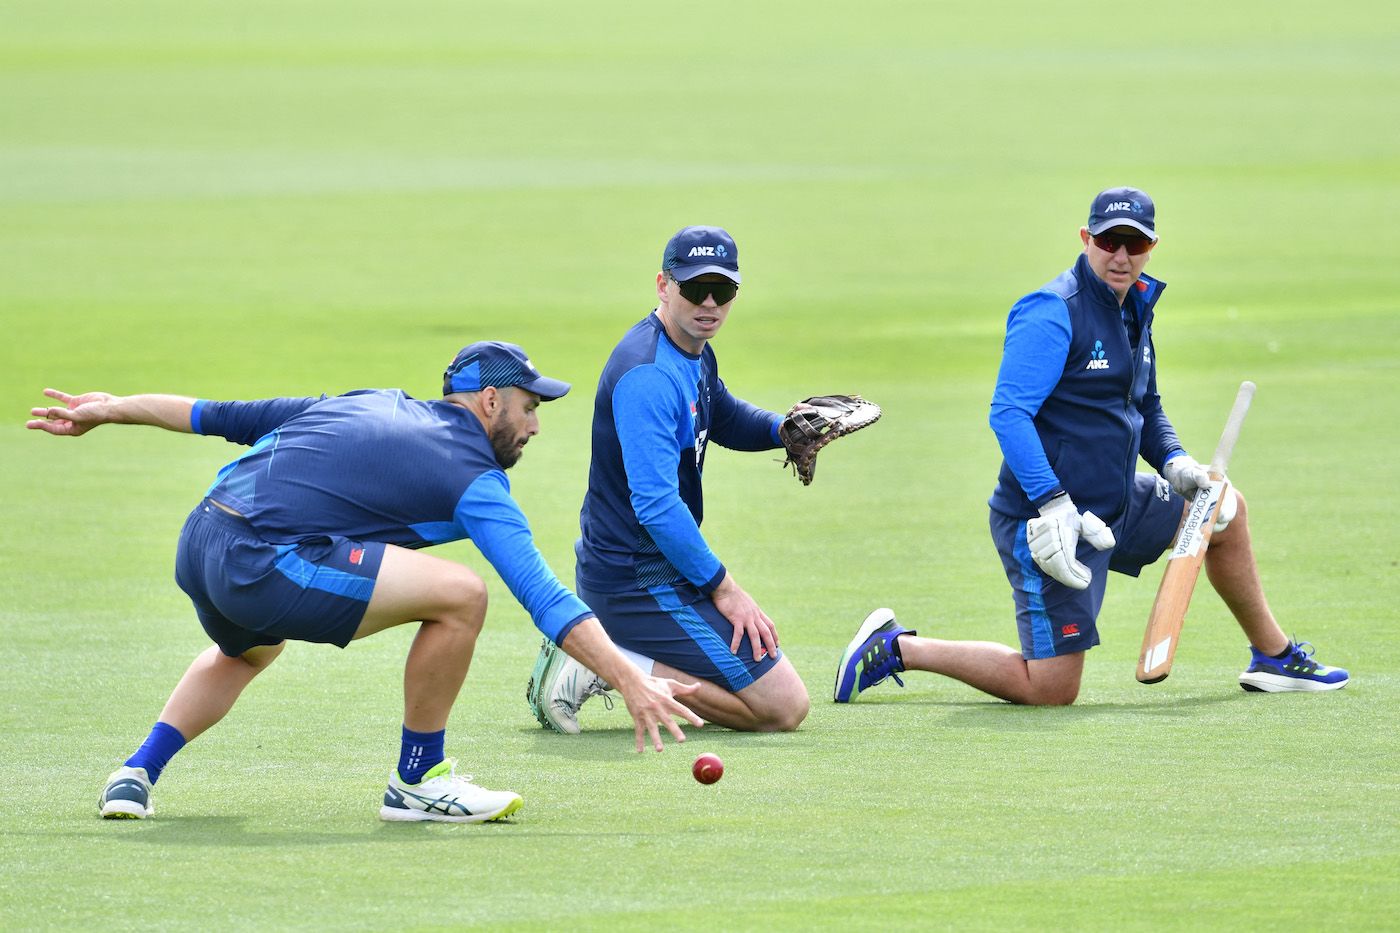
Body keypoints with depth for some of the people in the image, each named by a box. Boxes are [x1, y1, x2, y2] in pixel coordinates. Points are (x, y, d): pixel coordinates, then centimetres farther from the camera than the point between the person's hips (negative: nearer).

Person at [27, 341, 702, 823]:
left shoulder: (378, 404, 23)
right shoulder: (472, 478, 1)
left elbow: (230, 416, 28)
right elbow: (540, 593, -9)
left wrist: (113, 410, 35)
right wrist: (630, 681, -11)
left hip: (197, 546, 9)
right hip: (263, 563, -9)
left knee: (250, 650, 42)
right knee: (459, 594, -11)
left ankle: (136, 774, 31)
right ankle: (417, 782, 3)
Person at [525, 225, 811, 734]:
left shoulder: (695, 353, 10)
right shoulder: (650, 375, -22)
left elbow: (725, 419, 30)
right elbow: (656, 504, -27)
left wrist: (783, 428, 7)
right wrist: (722, 588, -21)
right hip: (643, 586, -10)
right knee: (783, 706, -9)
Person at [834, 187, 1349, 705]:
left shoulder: (1134, 309, 10)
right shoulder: (1052, 312, -18)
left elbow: (1146, 407, 26)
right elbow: (1008, 414, -27)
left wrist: (1175, 463, 6)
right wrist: (1052, 503, -35)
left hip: (1117, 504, 9)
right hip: (1048, 522, -9)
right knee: (1050, 690, -9)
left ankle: (1273, 657, 36)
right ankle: (896, 648, 4)